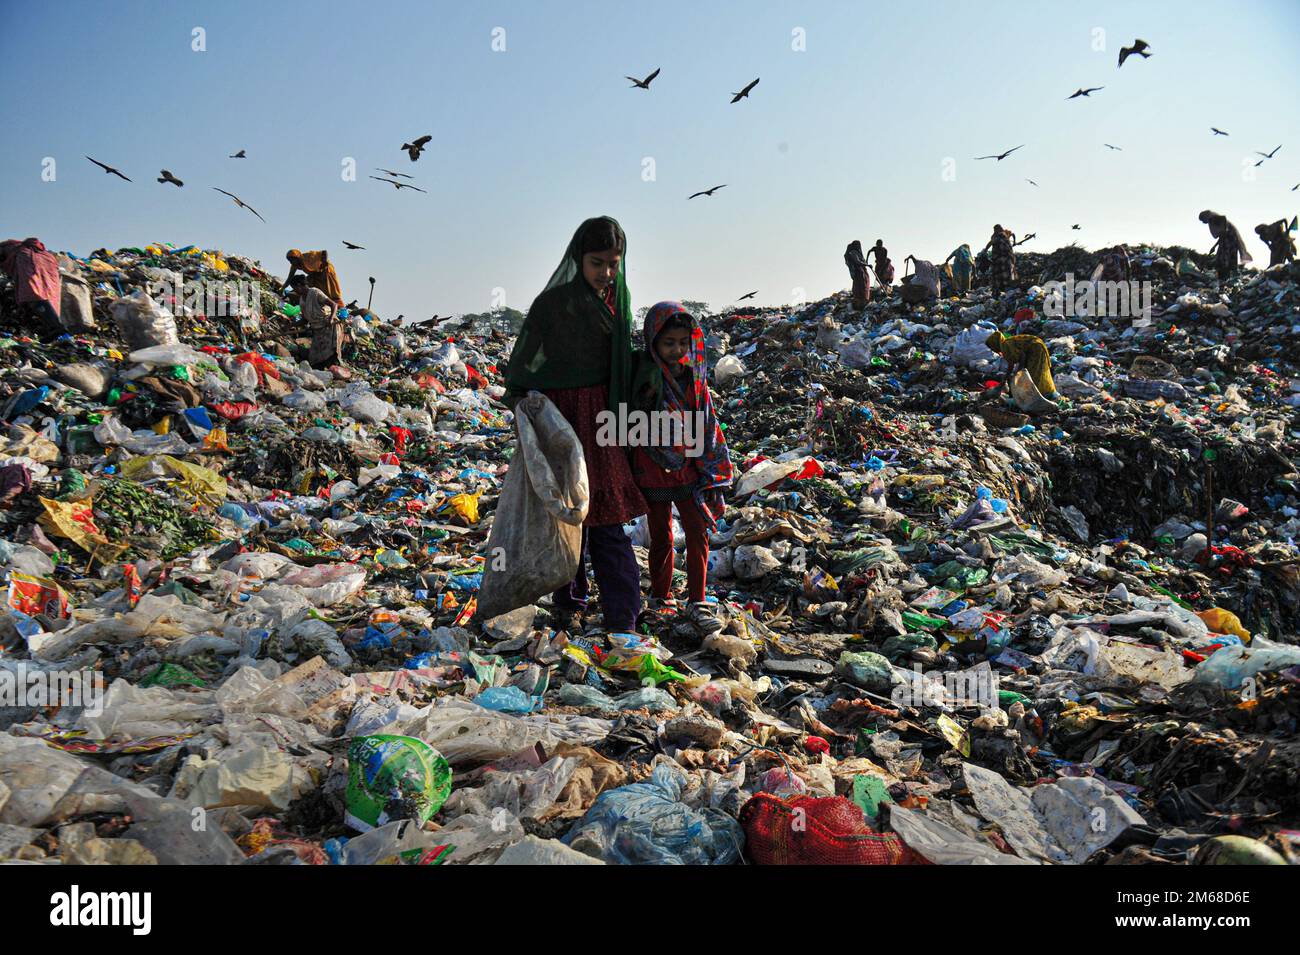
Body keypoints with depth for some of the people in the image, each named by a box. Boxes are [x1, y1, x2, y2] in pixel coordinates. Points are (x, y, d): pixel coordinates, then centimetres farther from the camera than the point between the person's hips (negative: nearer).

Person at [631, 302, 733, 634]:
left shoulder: (694, 376, 0)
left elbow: (707, 426, 4)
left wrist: (713, 477, 2)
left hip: (687, 468, 3)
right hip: (653, 470, -2)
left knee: (698, 532, -1)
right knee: (661, 537, 11)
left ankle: (696, 603, 7)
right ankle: (661, 596, 28)